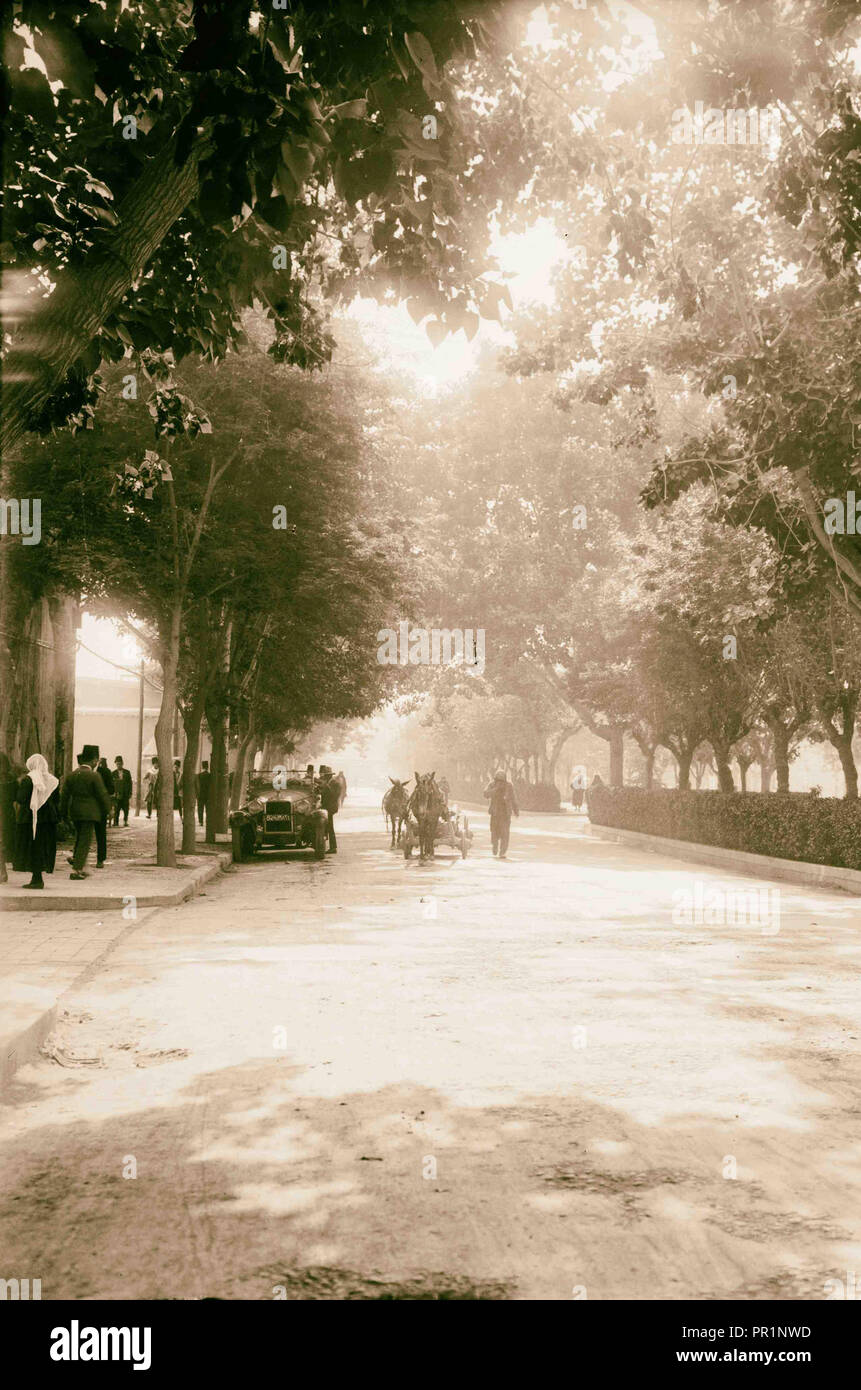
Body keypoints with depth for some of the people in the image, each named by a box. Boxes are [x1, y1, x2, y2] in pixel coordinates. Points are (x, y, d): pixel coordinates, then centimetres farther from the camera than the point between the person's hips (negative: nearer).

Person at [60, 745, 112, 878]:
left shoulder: (71, 775, 5)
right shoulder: (94, 776, -12)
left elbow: (64, 795, 8)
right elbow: (102, 795, -10)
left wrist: (63, 813, 15)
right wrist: (107, 810, 4)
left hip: (74, 812, 6)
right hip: (90, 812, -6)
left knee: (80, 837, 23)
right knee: (85, 841, -2)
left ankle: (76, 860, 21)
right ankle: (76, 870, -4)